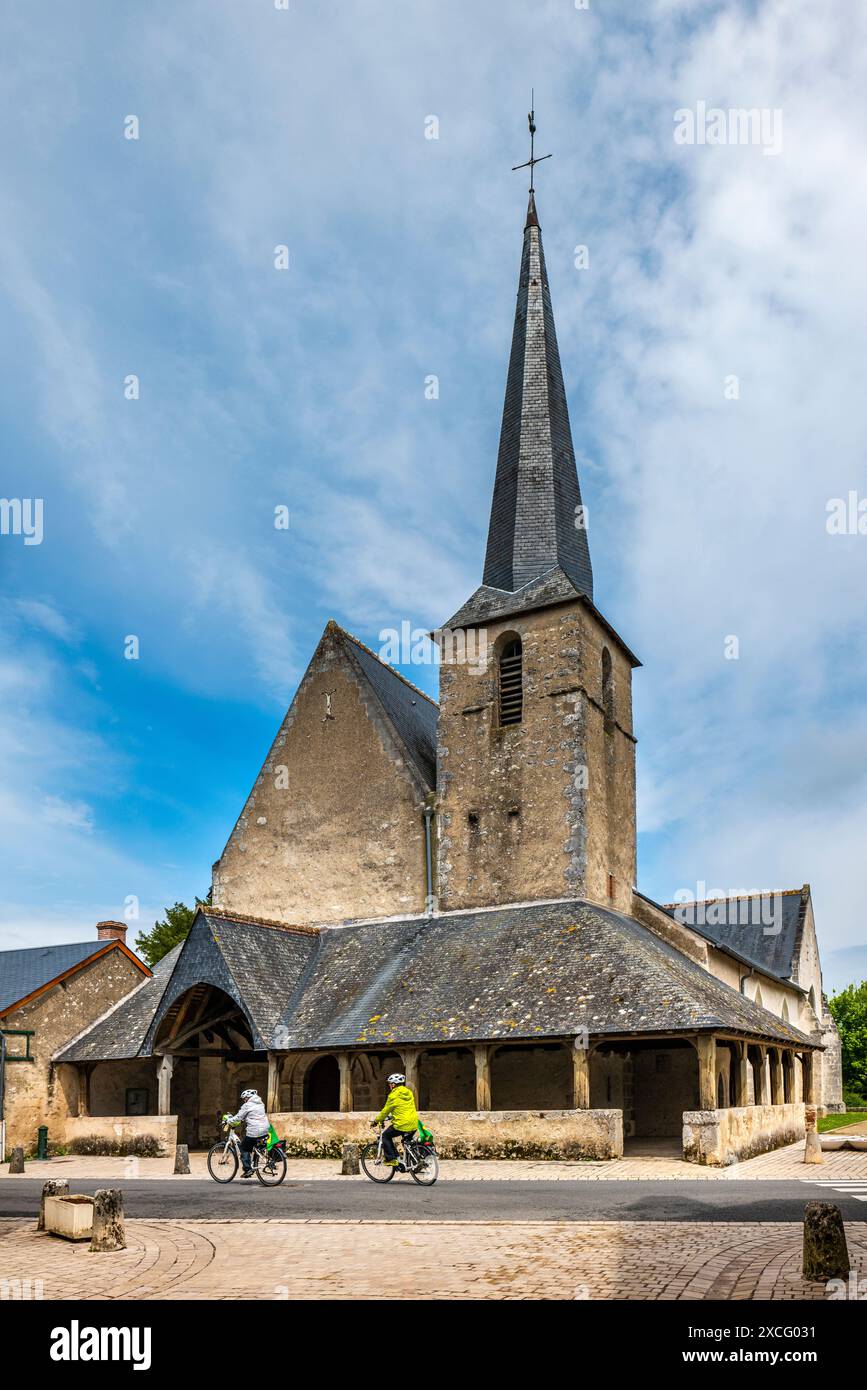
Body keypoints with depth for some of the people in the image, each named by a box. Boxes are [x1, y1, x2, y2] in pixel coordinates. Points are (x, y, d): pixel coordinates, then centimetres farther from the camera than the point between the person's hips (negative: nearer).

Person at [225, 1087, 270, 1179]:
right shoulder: (260, 1104, 18)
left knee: (244, 1148, 5)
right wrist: (244, 1120, 34)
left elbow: (238, 1117, -3)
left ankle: (248, 1169, -2)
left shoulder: (247, 1105, -6)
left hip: (254, 1131, -7)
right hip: (265, 1130, 8)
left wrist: (228, 1121, 9)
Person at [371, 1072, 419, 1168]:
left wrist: (376, 1121, 12)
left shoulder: (394, 1095, -8)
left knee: (386, 1136, 12)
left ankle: (391, 1159, 4)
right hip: (414, 1124, 7)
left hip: (402, 1125, -7)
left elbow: (385, 1111, -2)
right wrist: (392, 1116, 39)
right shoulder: (409, 1093, 14)